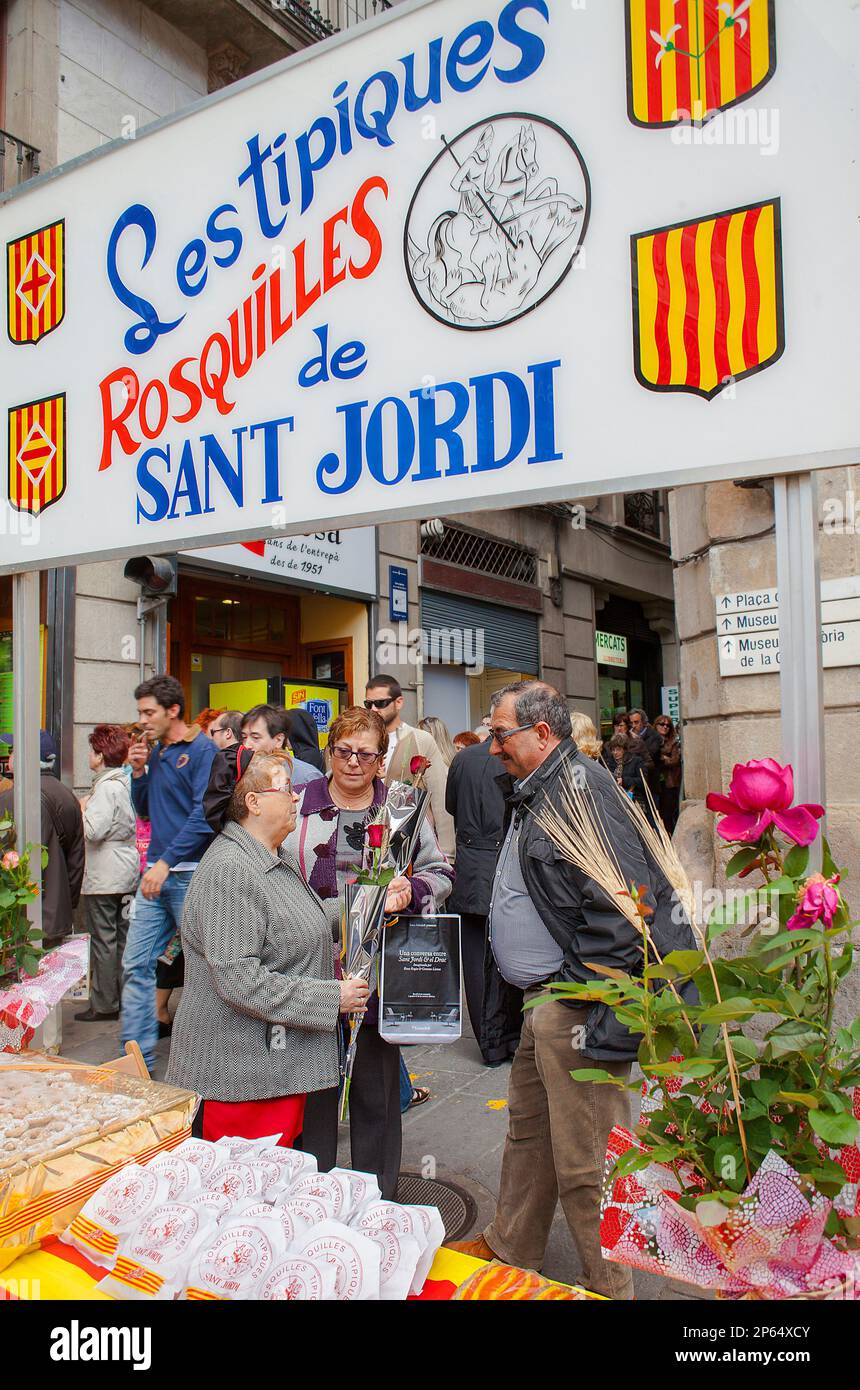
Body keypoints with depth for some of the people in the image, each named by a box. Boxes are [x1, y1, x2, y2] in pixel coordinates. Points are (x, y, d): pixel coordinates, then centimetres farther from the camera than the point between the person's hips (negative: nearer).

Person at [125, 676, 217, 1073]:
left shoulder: (202, 750, -10)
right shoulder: (155, 751, 13)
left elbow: (203, 815, -18)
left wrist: (167, 861, -21)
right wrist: (139, 771, 4)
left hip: (191, 874, -7)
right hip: (156, 874, 7)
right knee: (136, 964, 6)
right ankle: (137, 1058, 13)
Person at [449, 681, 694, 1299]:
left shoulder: (579, 786, -20)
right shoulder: (542, 790, 14)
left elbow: (622, 904, -26)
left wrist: (608, 1018, -23)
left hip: (581, 1009, -11)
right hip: (547, 1003, 11)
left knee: (584, 1163, 2)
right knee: (527, 1129, 24)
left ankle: (610, 1285, 21)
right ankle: (511, 1249, 43)